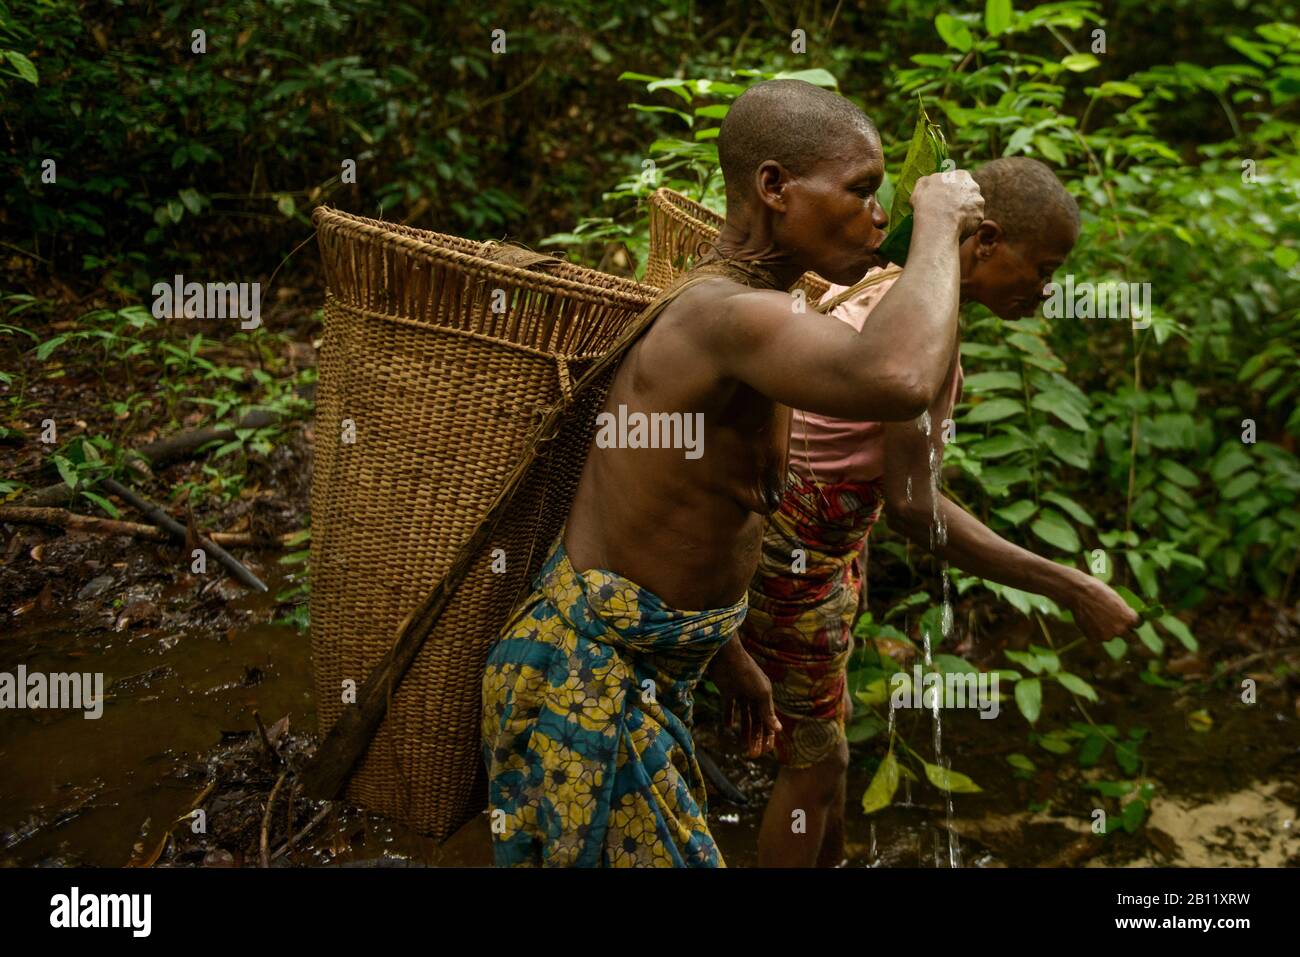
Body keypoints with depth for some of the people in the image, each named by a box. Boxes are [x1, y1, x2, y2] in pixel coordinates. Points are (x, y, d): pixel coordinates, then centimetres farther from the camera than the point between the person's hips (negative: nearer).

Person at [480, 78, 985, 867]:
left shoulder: (722, 306, 5)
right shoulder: (731, 314, -27)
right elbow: (901, 378, -48)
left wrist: (728, 651, 22)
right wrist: (939, 224, -28)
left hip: (654, 661, 10)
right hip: (589, 679, -10)